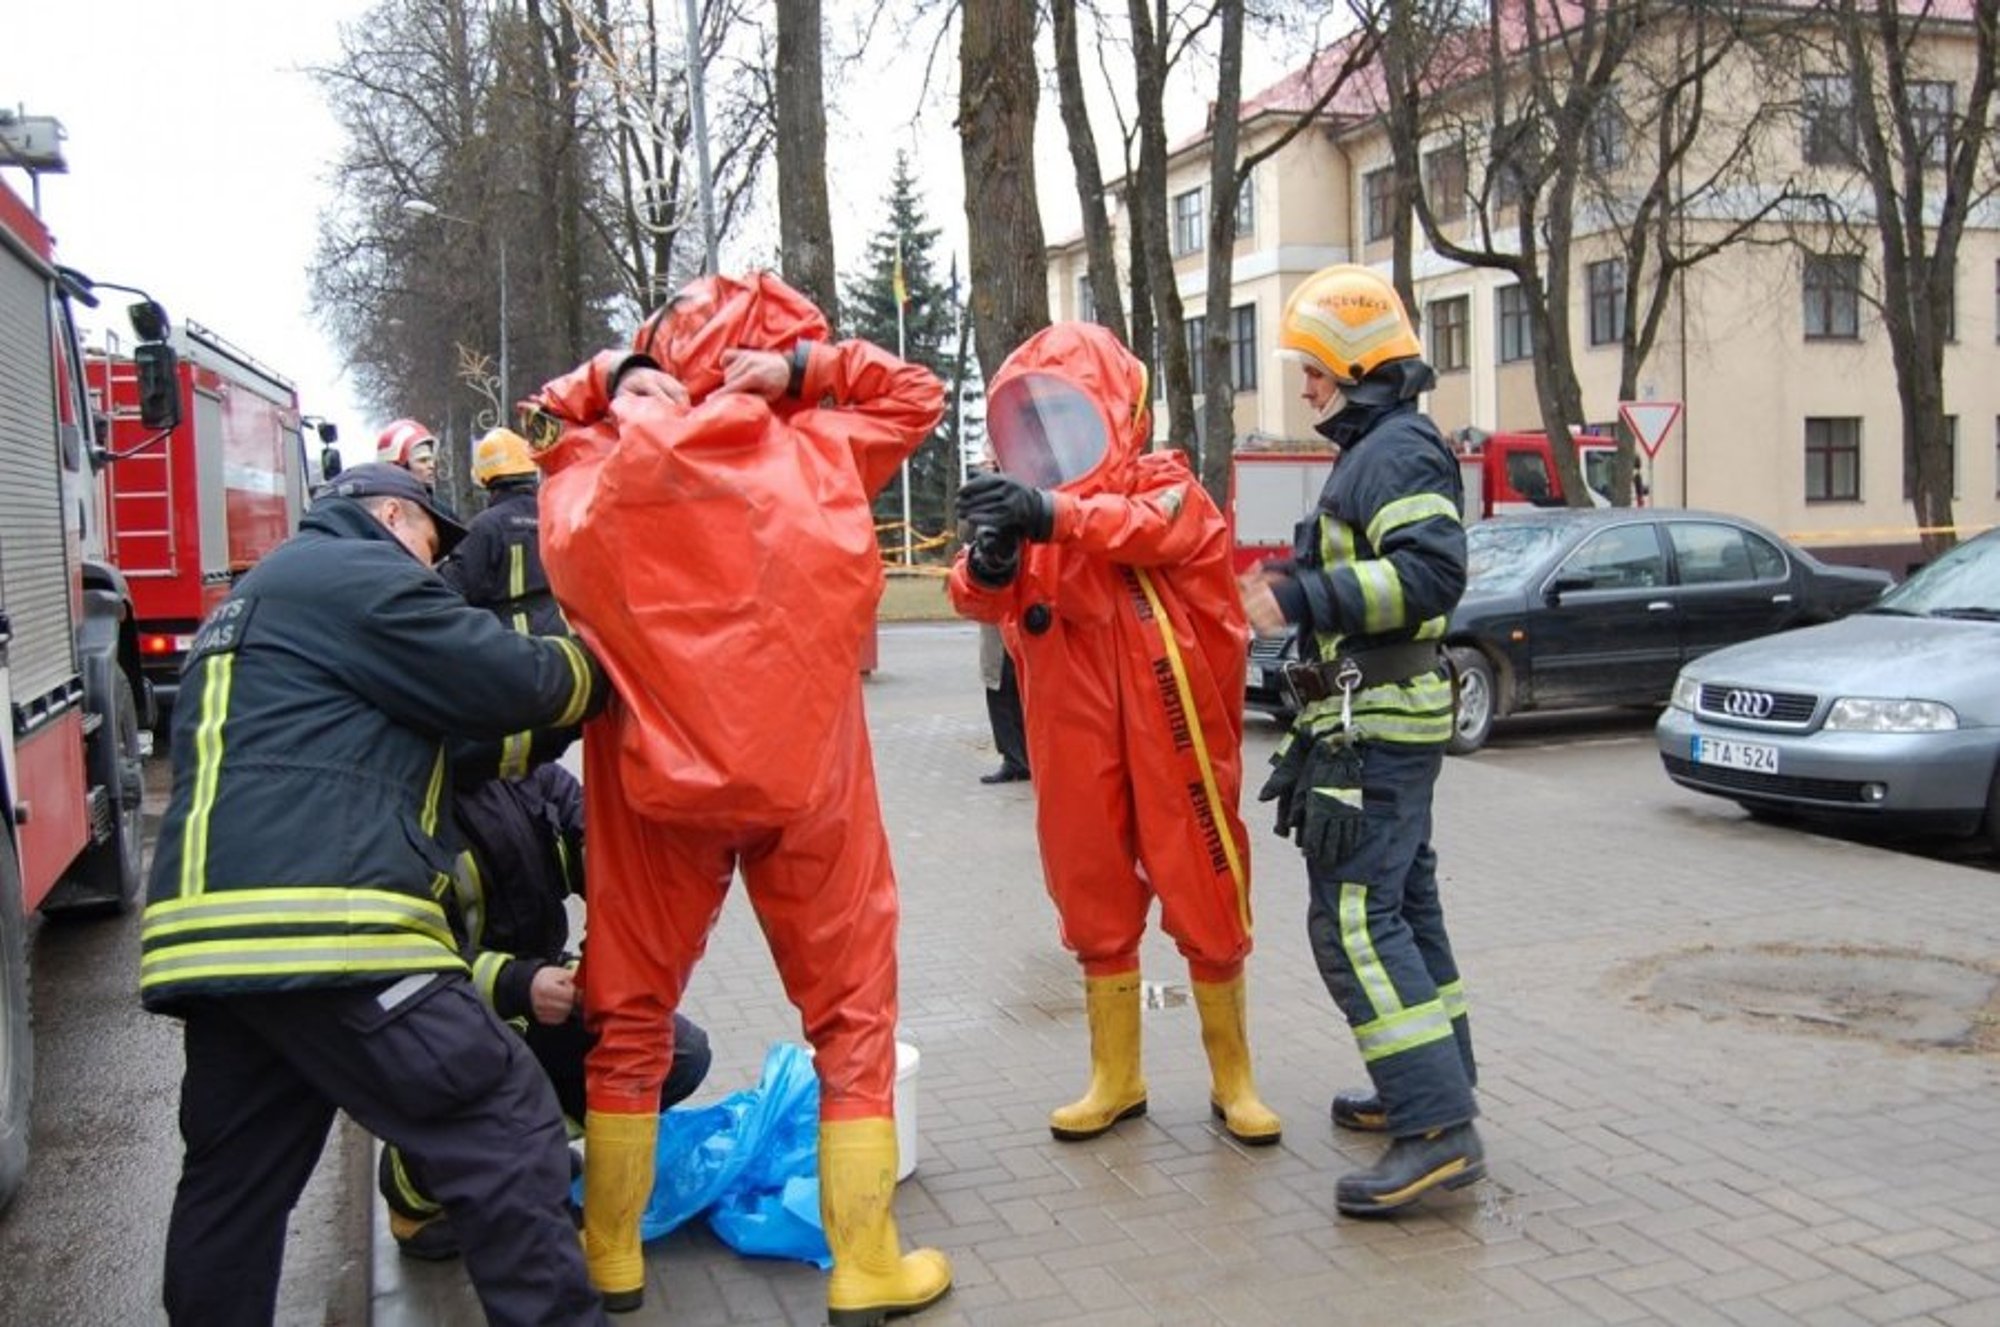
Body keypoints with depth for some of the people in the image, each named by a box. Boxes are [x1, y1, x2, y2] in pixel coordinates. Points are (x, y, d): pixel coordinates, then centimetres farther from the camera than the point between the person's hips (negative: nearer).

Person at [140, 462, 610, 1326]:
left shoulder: (250, 603, 30)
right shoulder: (362, 573, 0)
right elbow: (512, 682, -2)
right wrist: (593, 667, 16)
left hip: (208, 932, 10)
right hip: (316, 927, -10)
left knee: (232, 1182, 17)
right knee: (506, 1133, -6)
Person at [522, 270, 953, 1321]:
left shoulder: (595, 471, -3)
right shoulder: (812, 454, -6)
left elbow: (552, 424, 20)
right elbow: (913, 394, 9)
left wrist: (612, 378, 4)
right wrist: (803, 369, -2)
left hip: (654, 777, 2)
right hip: (802, 773, -2)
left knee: (630, 1010, 17)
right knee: (852, 1010, 10)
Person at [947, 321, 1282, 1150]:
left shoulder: (1167, 486, -4)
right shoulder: (1027, 508, 8)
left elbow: (1151, 528, -28)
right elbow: (979, 600, -6)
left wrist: (1052, 513, -46)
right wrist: (988, 568, -32)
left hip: (1172, 744, -4)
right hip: (1078, 753, 4)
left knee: (1206, 907, 4)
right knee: (1096, 910, 12)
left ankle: (1233, 1079, 22)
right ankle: (1116, 1079, 27)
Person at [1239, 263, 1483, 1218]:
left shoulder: (1399, 450, -13)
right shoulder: (1370, 451, 21)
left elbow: (1433, 570, -27)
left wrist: (1307, 597, -29)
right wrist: (1299, 592, 18)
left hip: (1381, 724, -11)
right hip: (1376, 721, 11)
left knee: (1355, 918, -14)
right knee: (1401, 903, 17)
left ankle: (1438, 1127, -15)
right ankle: (1434, 1086, 28)